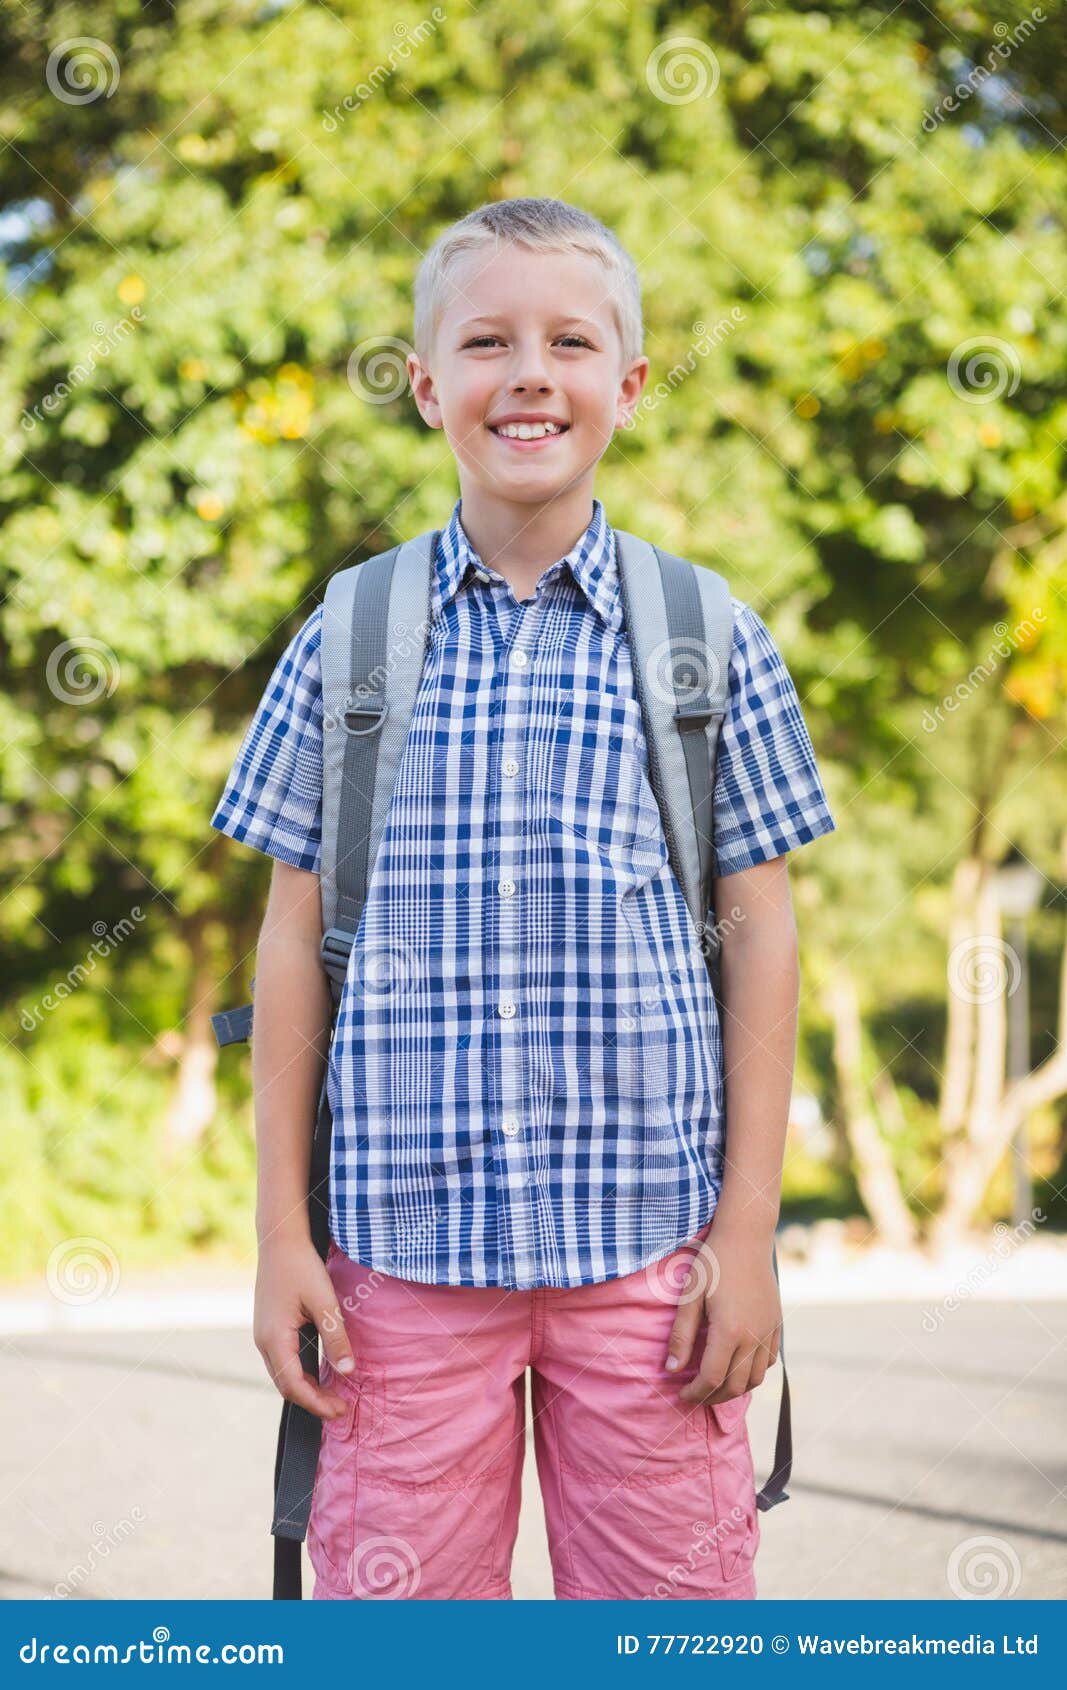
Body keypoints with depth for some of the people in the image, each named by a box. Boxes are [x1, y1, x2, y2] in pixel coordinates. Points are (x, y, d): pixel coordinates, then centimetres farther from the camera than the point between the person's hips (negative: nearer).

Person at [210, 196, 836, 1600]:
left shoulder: (714, 639, 4)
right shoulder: (346, 641, 5)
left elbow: (759, 930, 5)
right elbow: (296, 939, 7)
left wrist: (749, 1231, 0)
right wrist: (281, 1233, 4)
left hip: (648, 1247, 0)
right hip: (402, 1245, 0)